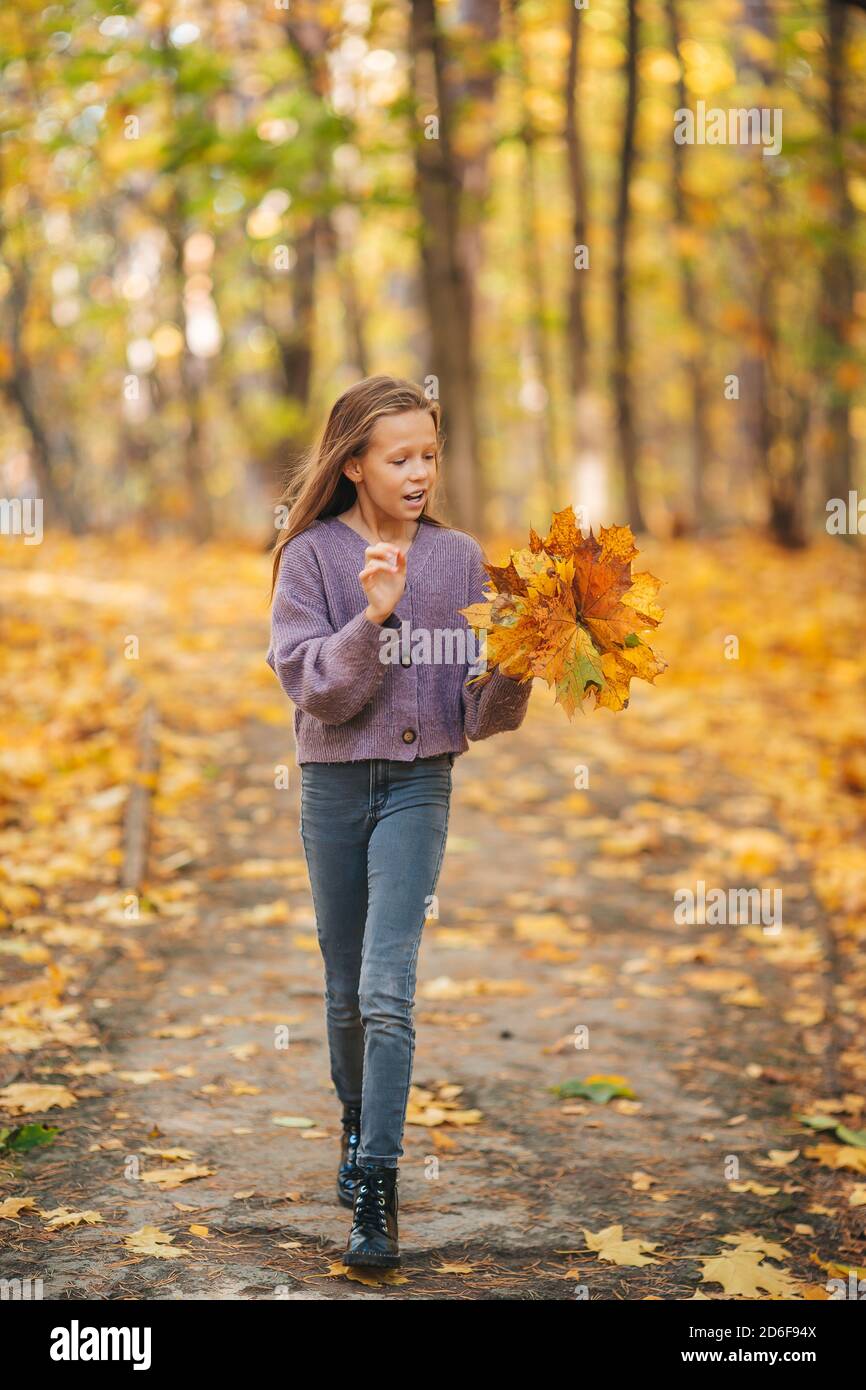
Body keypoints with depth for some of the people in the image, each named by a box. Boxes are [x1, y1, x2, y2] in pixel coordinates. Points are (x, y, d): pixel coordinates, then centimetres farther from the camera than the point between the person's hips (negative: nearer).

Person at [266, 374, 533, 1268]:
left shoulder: (459, 557, 1)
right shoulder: (312, 555, -4)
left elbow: (480, 708, 0)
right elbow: (309, 683, -12)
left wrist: (515, 668, -20)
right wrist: (373, 618, -25)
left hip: (420, 782, -1)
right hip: (334, 782, 1)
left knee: (387, 990, -13)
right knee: (345, 991, 14)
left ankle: (376, 1192, -10)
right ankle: (357, 1129, 39)